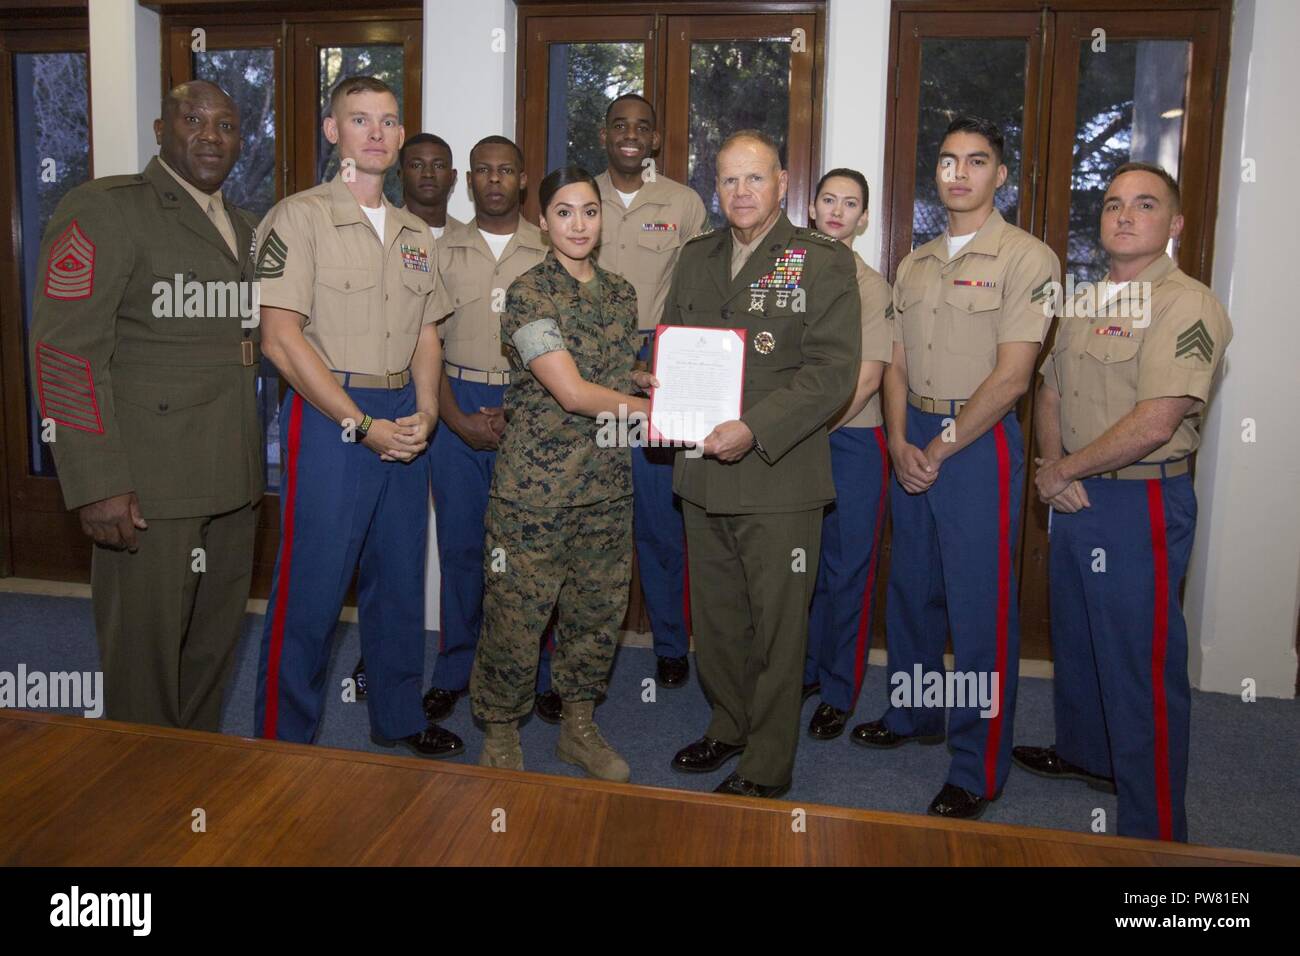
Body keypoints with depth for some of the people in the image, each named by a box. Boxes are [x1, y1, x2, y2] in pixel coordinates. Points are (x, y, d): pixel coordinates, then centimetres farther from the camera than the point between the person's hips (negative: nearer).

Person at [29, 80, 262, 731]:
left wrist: (256, 466, 15)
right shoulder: (104, 209, -6)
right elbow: (63, 352, -13)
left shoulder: (244, 229, 18)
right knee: (145, 652, 2)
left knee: (214, 645, 15)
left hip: (232, 482, 7)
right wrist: (98, 484, -20)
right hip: (148, 485, -7)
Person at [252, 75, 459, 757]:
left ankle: (399, 715, 29)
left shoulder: (414, 233, 15)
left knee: (400, 574, 14)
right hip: (328, 416, -6)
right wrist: (361, 425, -15)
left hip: (405, 421, 6)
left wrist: (425, 412, -1)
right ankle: (283, 739, 15)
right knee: (312, 584, -2)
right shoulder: (300, 217, -5)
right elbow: (281, 338, -12)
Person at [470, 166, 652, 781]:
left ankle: (578, 726, 32)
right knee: (518, 615, 3)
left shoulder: (620, 294, 11)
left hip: (607, 486, 6)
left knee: (600, 612, 13)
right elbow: (571, 391, -17)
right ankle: (501, 736, 25)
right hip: (535, 487, -6)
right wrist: (652, 408, -9)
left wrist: (655, 377, 3)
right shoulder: (528, 293, -10)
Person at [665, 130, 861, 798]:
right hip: (701, 473, 6)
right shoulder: (696, 259, 14)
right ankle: (728, 725, 37)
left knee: (776, 624, 4)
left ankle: (768, 766, 19)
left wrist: (754, 430, -22)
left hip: (779, 476, -5)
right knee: (714, 616, 17)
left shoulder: (823, 261, -4)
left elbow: (834, 370, -13)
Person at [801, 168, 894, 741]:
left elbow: (867, 378, -8)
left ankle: (839, 692, 17)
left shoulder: (871, 286, -1)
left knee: (847, 570, 4)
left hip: (851, 439, -2)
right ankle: (802, 672, 28)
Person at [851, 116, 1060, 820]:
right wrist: (900, 441, -4)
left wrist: (940, 450, -12)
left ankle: (978, 769, 11)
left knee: (980, 605, -1)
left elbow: (1011, 376, -13)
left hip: (979, 441, -6)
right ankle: (913, 715, 34)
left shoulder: (1026, 259, -7)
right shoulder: (914, 265, 14)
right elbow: (896, 364, 11)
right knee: (912, 589, 15)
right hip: (912, 439, 6)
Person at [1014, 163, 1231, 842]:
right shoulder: (1085, 304, 13)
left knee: (1140, 660, -1)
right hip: (1073, 497, 8)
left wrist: (1063, 470, -12)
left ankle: (1154, 830, 13)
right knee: (1075, 637, 21)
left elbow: (1154, 424, -23)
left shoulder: (1187, 304, -15)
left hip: (1141, 501, -8)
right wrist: (1053, 467, -3)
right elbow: (1049, 393, 15)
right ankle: (1085, 753, 44)